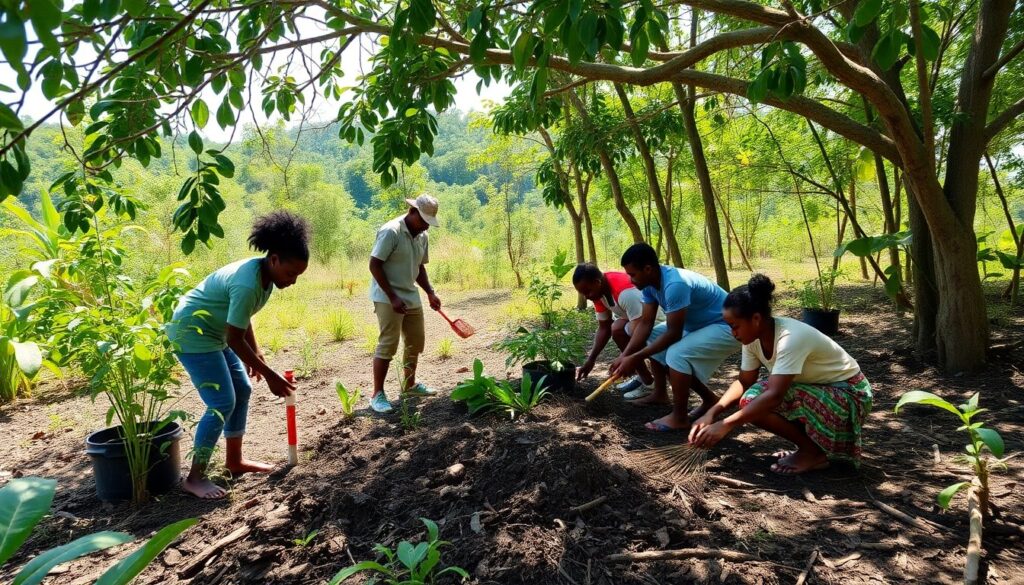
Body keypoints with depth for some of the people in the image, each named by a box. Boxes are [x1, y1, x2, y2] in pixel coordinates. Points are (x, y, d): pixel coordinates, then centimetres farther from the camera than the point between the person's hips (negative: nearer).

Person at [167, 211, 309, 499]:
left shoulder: (262, 272, -4)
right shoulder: (248, 284, -32)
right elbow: (235, 339, -26)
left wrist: (256, 353, 8)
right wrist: (270, 375, -20)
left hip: (211, 331, 10)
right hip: (191, 333, -10)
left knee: (242, 389, 11)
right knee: (223, 403, -10)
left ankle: (235, 460, 23)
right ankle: (194, 477, 2)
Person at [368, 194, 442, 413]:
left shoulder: (422, 236, 7)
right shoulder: (391, 231, -17)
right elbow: (374, 265, -18)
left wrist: (430, 293, 5)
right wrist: (393, 297, -21)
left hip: (412, 298, 8)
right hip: (388, 298, -8)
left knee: (415, 342, 14)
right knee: (388, 345, -7)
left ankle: (409, 384, 31)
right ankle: (377, 394, 2)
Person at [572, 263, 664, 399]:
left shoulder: (626, 292, -34)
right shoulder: (599, 290, -5)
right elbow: (604, 328, 0)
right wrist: (591, 360, -4)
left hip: (660, 319, -9)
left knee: (618, 330, -24)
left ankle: (649, 383, -9)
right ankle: (642, 376, 13)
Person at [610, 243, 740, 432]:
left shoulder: (675, 285, -32)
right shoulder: (650, 282, -5)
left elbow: (674, 334, -28)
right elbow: (645, 323, -3)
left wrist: (635, 358, -24)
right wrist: (624, 356, -13)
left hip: (726, 327, -10)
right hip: (699, 324, 10)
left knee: (677, 353, -27)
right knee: (653, 337, 10)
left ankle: (679, 417, -12)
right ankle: (660, 394, 18)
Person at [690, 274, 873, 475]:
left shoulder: (791, 338, -33)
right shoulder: (753, 338, -9)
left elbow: (775, 395, -40)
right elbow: (744, 382, -3)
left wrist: (726, 425, -43)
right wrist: (711, 413, -17)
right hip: (816, 388, 8)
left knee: (756, 401, -26)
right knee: (751, 403, -13)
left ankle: (815, 452, -5)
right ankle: (812, 442, 6)